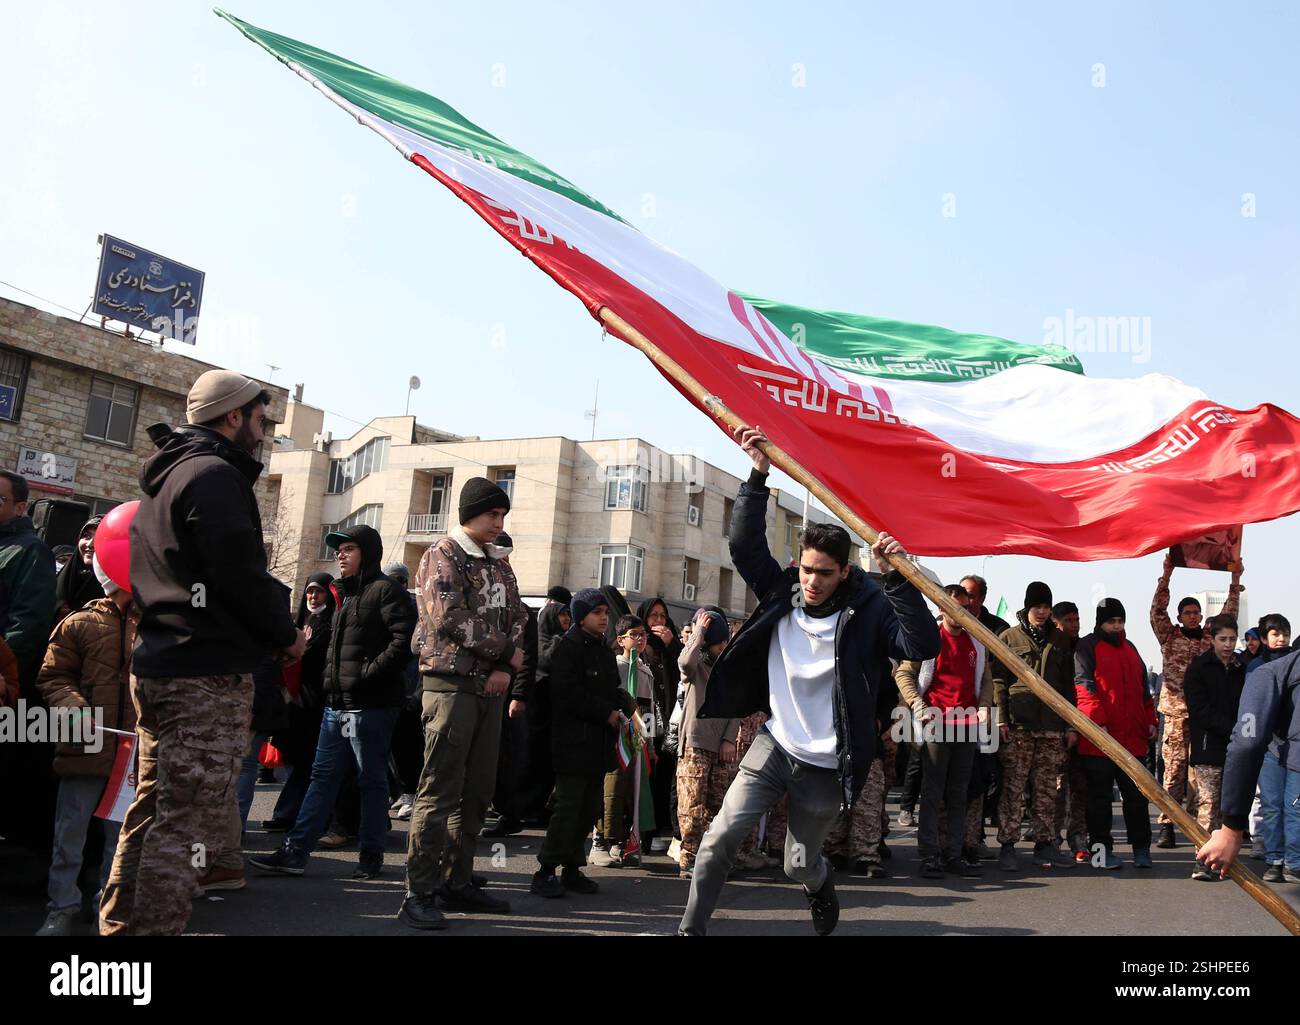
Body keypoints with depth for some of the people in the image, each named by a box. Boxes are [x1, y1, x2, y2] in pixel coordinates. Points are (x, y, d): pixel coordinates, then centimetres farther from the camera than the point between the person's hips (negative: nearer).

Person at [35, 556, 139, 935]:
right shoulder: (78, 623, 3)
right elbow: (52, 677, 2)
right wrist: (73, 707, -15)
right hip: (87, 745, -1)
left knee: (122, 833, 11)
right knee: (70, 832, 6)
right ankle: (63, 907, 20)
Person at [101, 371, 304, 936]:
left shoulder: (167, 475, 21)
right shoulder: (216, 474, -11)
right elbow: (241, 572, -19)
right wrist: (287, 634, -4)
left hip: (158, 666, 10)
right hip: (209, 675, -10)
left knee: (152, 813, 16)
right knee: (188, 823, -7)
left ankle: (120, 925, 23)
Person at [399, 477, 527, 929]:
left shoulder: (499, 565, 17)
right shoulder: (442, 557, -4)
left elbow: (518, 618, 11)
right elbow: (448, 620, -16)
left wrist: (507, 668, -8)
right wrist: (506, 651, -8)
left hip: (490, 687, 7)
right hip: (451, 684, -7)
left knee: (477, 791, 9)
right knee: (439, 791, -8)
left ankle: (457, 883, 18)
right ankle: (420, 893, -2)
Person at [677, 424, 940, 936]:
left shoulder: (868, 611, -14)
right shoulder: (782, 594, -3)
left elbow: (923, 645, -28)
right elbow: (744, 544, -5)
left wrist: (896, 577, -37)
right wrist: (759, 474, -13)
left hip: (826, 767, -2)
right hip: (775, 746, 3)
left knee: (799, 864, 13)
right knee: (720, 838, -10)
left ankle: (822, 886, 50)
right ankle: (691, 928, 8)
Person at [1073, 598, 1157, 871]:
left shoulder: (1129, 648, 19)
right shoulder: (1087, 647, -3)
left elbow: (1142, 687, 24)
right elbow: (1084, 687, -12)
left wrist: (1150, 721, 15)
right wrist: (1098, 722, -21)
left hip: (1132, 736, 6)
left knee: (1136, 794, 10)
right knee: (1100, 796, 2)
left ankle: (1141, 848, 19)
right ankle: (1102, 849, 10)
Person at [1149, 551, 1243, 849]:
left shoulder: (1210, 638, 16)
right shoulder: (1170, 636, 7)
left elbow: (1229, 613, 15)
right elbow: (1157, 610, -5)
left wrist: (1235, 579, 10)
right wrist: (1166, 575, -11)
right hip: (1176, 712, -3)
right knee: (1174, 768, -5)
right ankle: (1167, 826, -3)